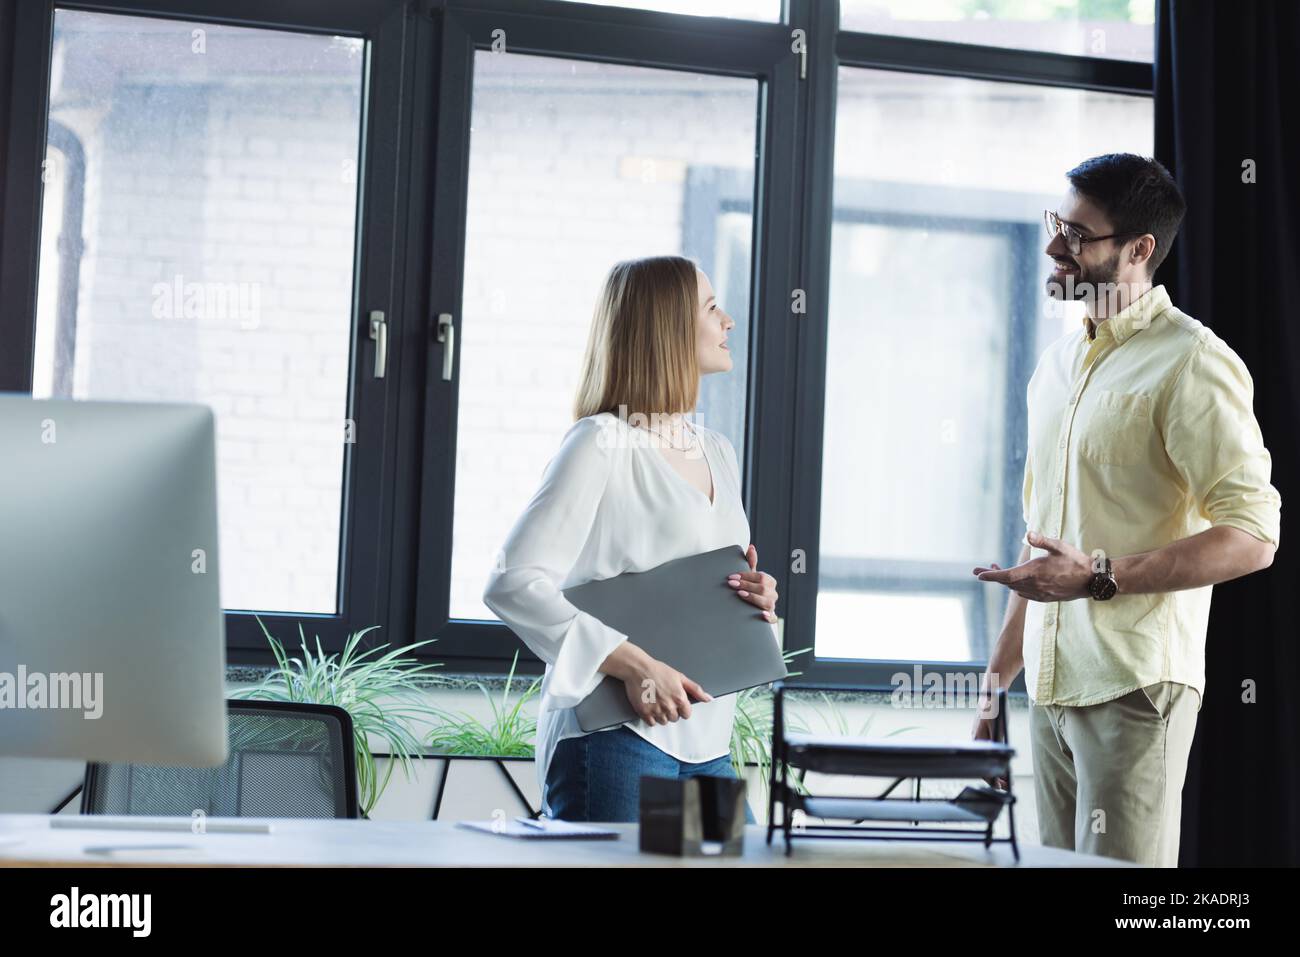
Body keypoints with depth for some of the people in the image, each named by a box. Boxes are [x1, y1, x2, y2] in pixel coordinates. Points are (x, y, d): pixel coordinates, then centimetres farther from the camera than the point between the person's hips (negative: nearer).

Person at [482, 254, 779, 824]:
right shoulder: (602, 444, -8)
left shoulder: (718, 453, 17)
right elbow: (511, 584, -16)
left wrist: (757, 605, 3)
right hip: (617, 740, -8)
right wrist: (633, 665, -23)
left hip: (706, 748, 8)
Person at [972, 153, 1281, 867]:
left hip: (1133, 689, -7)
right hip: (1051, 686, 7)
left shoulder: (1190, 363, -9)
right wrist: (999, 672, 18)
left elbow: (1252, 537, -15)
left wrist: (1098, 578, -22)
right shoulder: (1058, 363, 16)